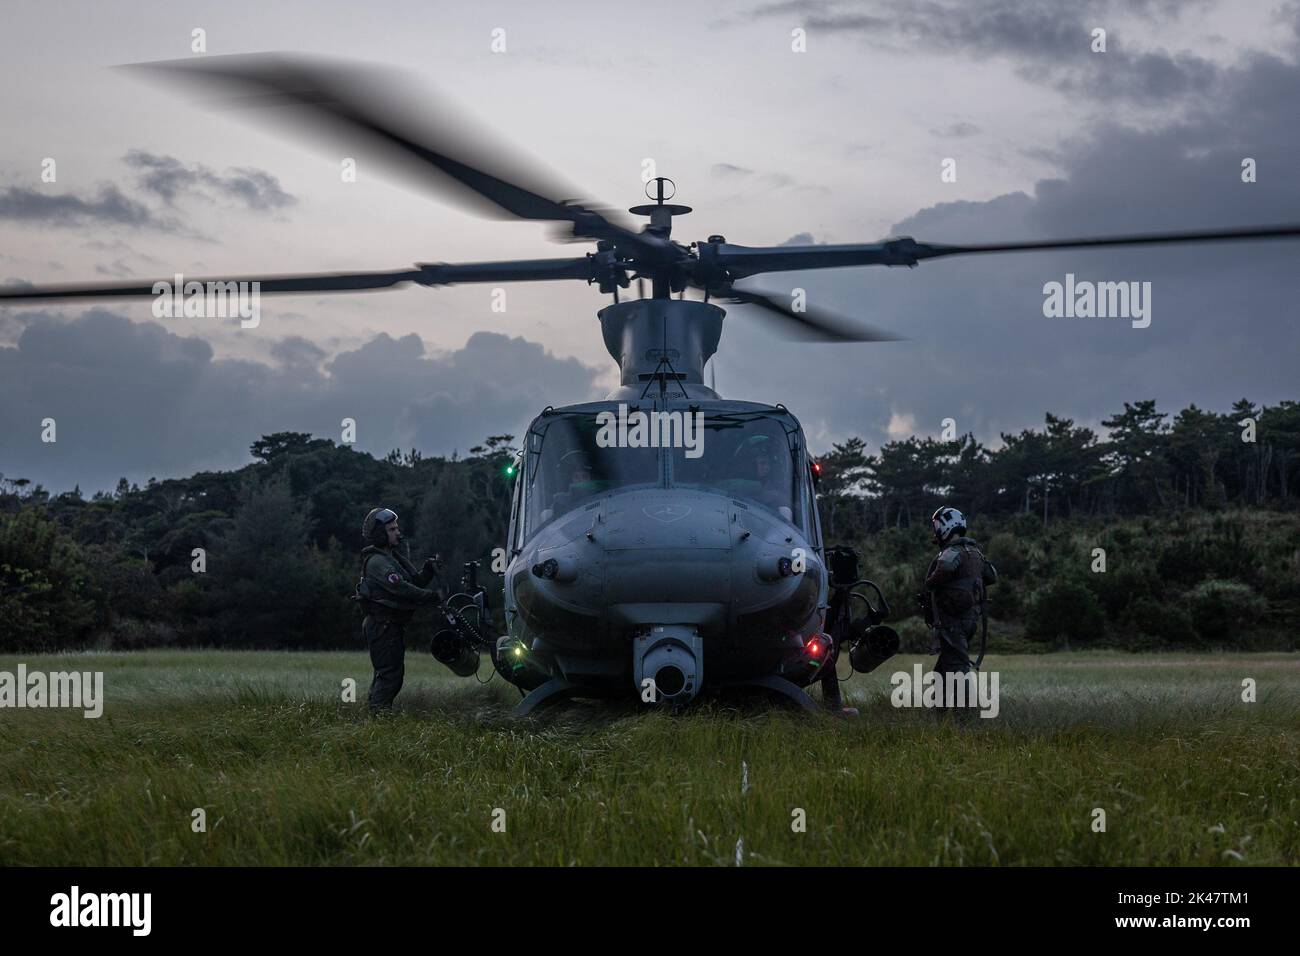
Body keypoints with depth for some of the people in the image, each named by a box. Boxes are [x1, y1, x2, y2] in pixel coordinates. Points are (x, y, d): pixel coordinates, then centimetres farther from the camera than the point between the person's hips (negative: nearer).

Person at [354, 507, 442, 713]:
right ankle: (380, 712, -13)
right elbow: (400, 589, -27)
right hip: (383, 625, -11)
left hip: (393, 625, 11)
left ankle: (376, 712, 19)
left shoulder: (391, 557, 18)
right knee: (389, 673, -13)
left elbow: (414, 582, 14)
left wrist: (427, 571, -5)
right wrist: (432, 597, -27)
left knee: (394, 671, 14)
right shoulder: (376, 561, -16)